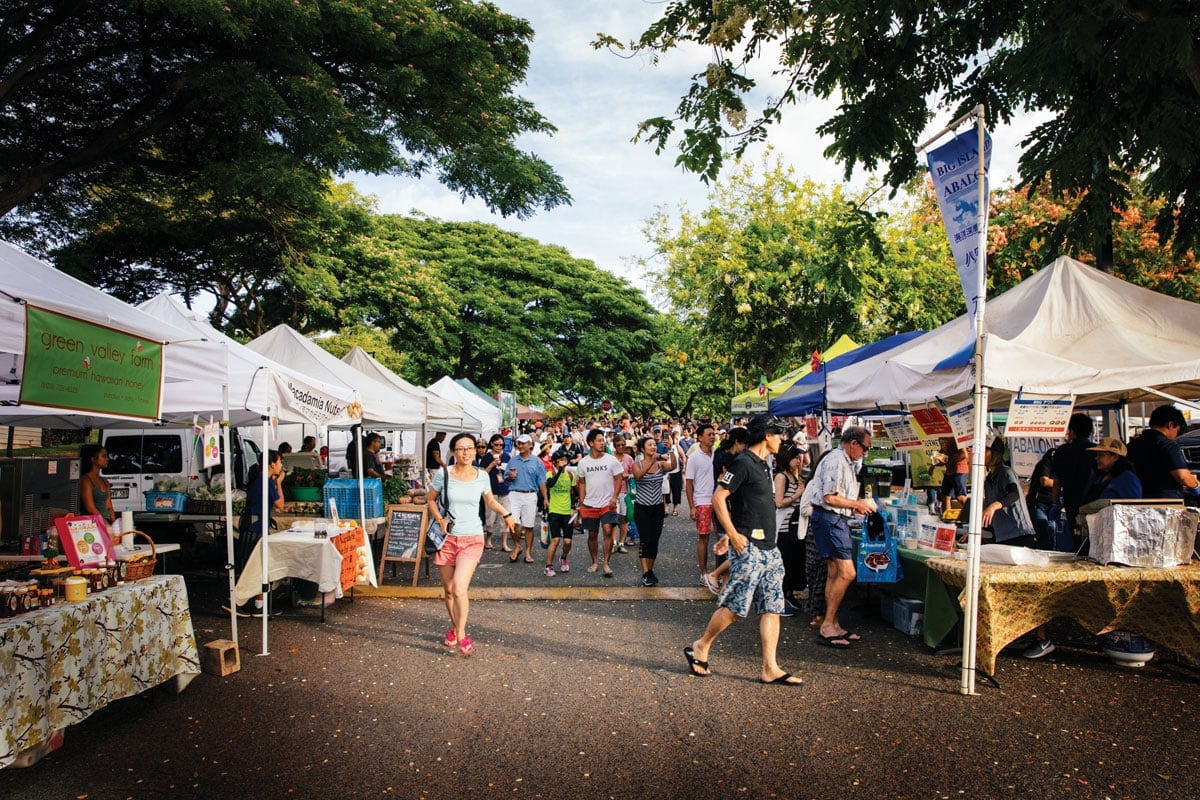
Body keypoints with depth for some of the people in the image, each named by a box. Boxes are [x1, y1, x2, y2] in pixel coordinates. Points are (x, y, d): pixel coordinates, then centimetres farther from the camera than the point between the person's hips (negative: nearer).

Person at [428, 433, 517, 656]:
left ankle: (461, 634, 0)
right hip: (448, 538, 1)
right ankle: (454, 628, 33)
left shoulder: (482, 476, -1)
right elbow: (431, 500, 8)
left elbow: (490, 500, 18)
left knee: (459, 587, -16)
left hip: (472, 539, -1)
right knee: (448, 590, 10)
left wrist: (506, 514, 3)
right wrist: (440, 520, -7)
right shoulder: (443, 474, -5)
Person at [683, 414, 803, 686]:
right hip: (748, 547, -9)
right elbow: (718, 497, -18)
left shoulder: (762, 465, 15)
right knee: (736, 606, -3)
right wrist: (734, 535, -19)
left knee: (772, 607, 6)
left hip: (769, 548, 9)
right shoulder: (743, 463, -12)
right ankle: (699, 648, 15)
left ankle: (770, 669, 10)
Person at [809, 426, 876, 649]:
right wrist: (857, 504, -8)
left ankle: (833, 625, 19)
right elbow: (829, 497, -19)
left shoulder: (847, 463, 20)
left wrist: (858, 506, 12)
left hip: (837, 520, 11)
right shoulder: (835, 461, -14)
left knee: (834, 574, 12)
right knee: (846, 573, -13)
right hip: (829, 519, -11)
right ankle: (827, 626, -8)